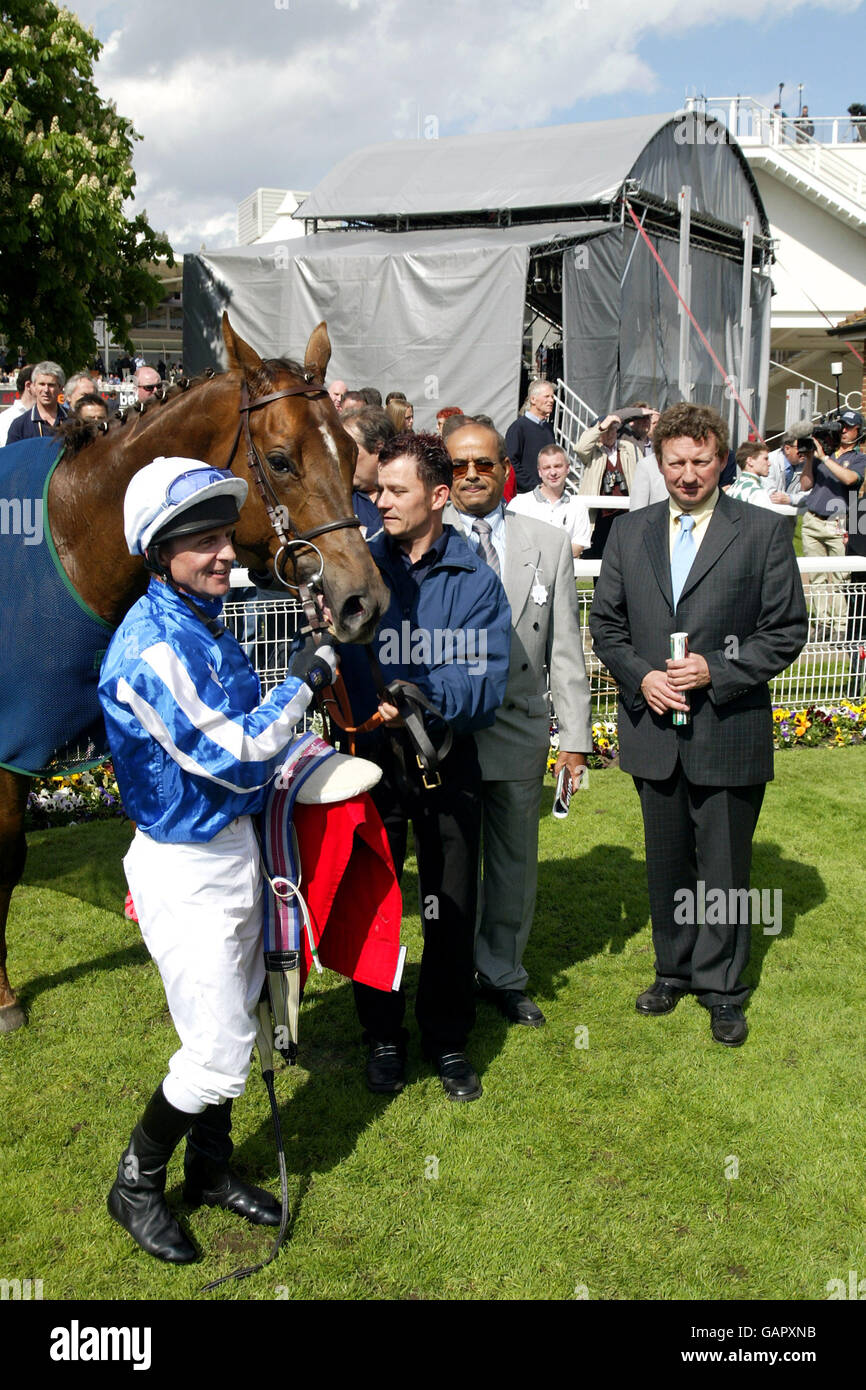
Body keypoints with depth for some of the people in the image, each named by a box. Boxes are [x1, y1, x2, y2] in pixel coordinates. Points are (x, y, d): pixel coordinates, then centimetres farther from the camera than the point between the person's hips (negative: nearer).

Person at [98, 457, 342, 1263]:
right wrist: (302, 684, -15)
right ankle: (135, 1187, 23)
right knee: (219, 1050, 0)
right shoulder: (151, 647, -25)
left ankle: (211, 1169, 39)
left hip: (231, 846, 9)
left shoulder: (205, 623, 5)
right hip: (186, 869, -9)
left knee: (230, 1027, 20)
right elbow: (234, 757, -23)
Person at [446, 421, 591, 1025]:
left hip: (520, 731, 2)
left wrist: (575, 737, 0)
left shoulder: (550, 543, 2)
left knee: (515, 864, 16)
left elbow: (565, 650, 3)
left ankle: (504, 975, 36)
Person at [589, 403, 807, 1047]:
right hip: (655, 729, 3)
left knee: (723, 867, 7)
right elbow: (606, 623, 10)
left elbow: (787, 631, -4)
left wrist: (715, 670, -15)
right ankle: (674, 971, 34)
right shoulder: (629, 532, 7)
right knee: (667, 863, 16)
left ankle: (721, 988, 24)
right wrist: (641, 676, -8)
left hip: (730, 732, -3)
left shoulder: (764, 531, -3)